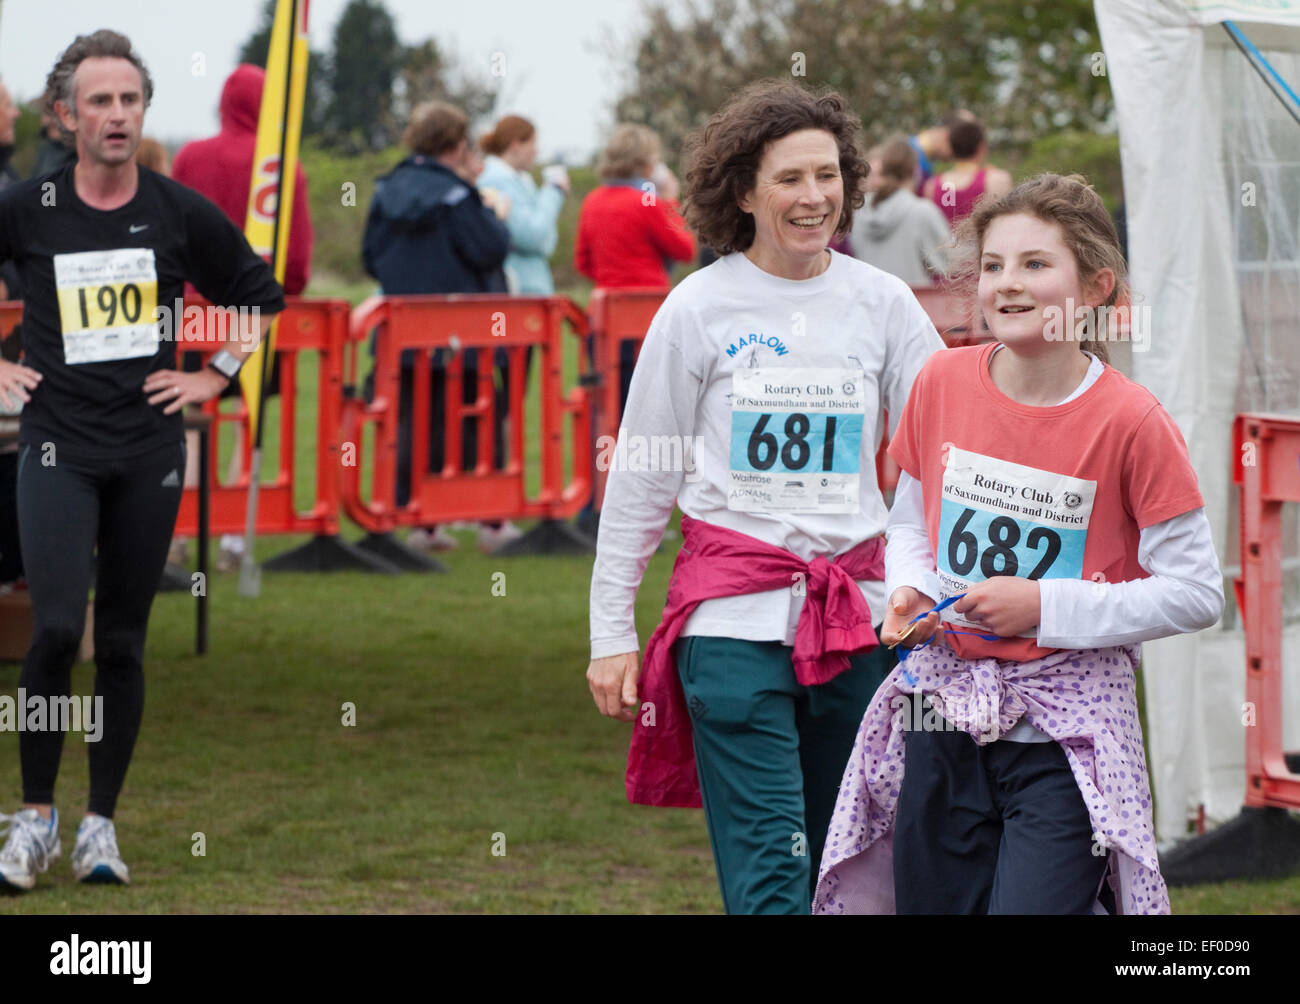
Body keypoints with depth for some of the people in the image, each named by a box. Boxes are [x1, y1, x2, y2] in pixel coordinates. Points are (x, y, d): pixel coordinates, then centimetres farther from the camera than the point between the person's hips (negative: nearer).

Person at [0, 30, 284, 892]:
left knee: (123, 643, 5)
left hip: (149, 449, 2)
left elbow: (261, 295, 16)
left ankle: (102, 823, 15)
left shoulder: (181, 212, 1)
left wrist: (216, 376, 8)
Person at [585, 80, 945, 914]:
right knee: (770, 872, -12)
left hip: (856, 615, 3)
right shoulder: (701, 308, 1)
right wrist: (611, 633, 5)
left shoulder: (882, 304, 7)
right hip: (735, 614, -3)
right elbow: (641, 478, 6)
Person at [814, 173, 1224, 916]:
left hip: (1068, 725, -4)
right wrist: (908, 590, -4)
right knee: (935, 904, 11)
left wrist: (1047, 608, -15)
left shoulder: (1131, 421, -12)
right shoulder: (942, 383, 0)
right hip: (943, 714, 4)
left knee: (1031, 903, -13)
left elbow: (1197, 592, -10)